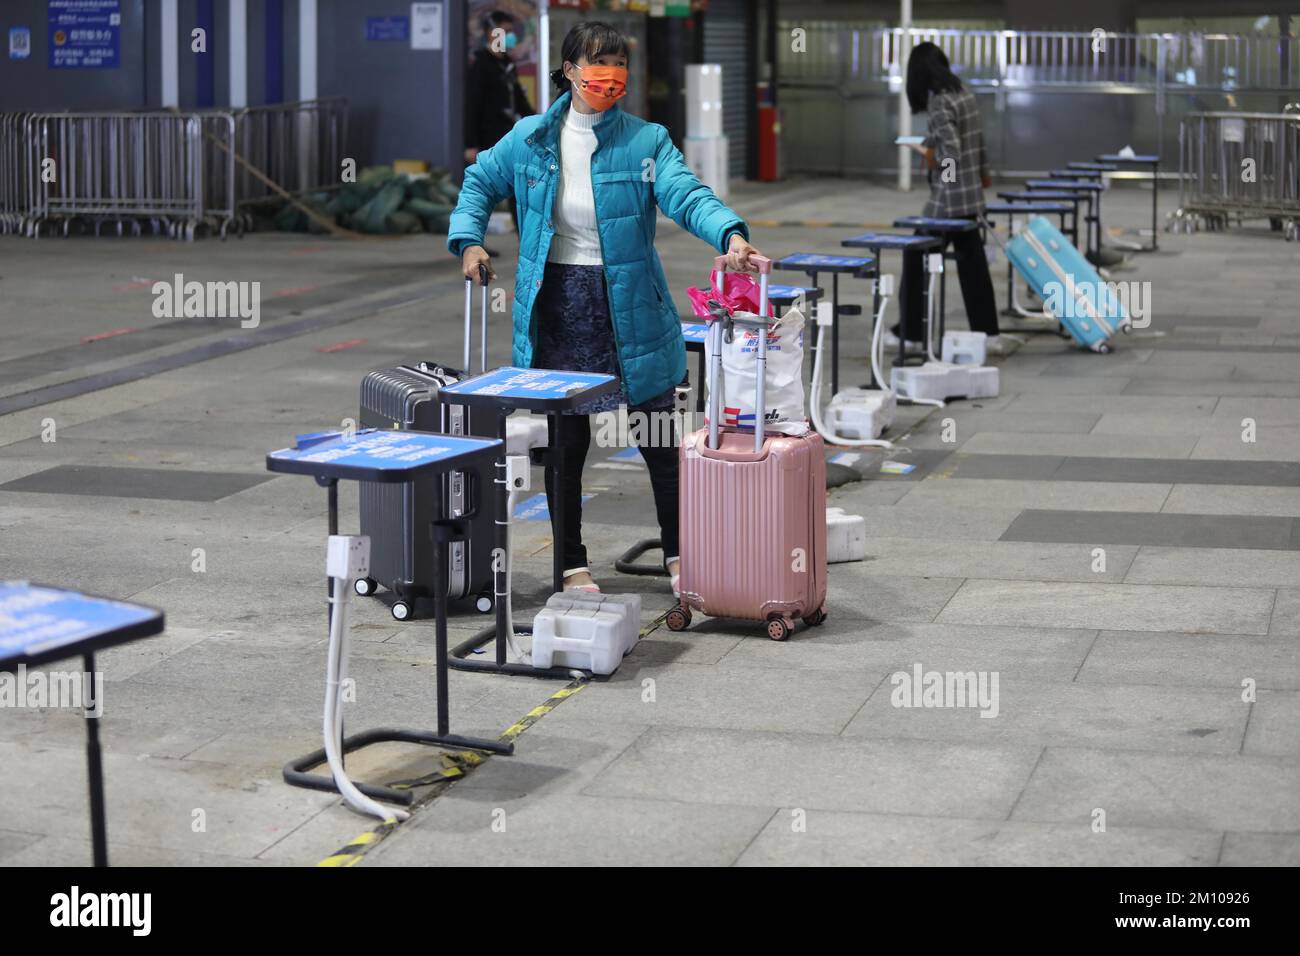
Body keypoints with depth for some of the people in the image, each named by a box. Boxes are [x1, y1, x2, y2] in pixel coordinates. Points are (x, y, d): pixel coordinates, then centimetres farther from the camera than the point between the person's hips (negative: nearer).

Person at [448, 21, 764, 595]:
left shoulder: (646, 142, -4)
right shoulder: (530, 139, 3)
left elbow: (687, 195, -19)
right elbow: (480, 182, 19)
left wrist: (731, 235, -37)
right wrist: (467, 241, 4)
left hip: (629, 307, -1)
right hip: (557, 306, 2)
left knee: (659, 439, 4)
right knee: (565, 442, 9)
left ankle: (678, 555, 19)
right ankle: (571, 564, 22)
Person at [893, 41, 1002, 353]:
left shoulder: (938, 101, -17)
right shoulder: (964, 92, 8)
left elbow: (951, 147, -26)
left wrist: (930, 155, -7)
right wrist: (983, 171, 31)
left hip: (949, 198, -8)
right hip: (972, 195, 8)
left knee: (917, 257, 3)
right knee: (972, 262, 12)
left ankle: (911, 333, 6)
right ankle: (987, 333, 14)